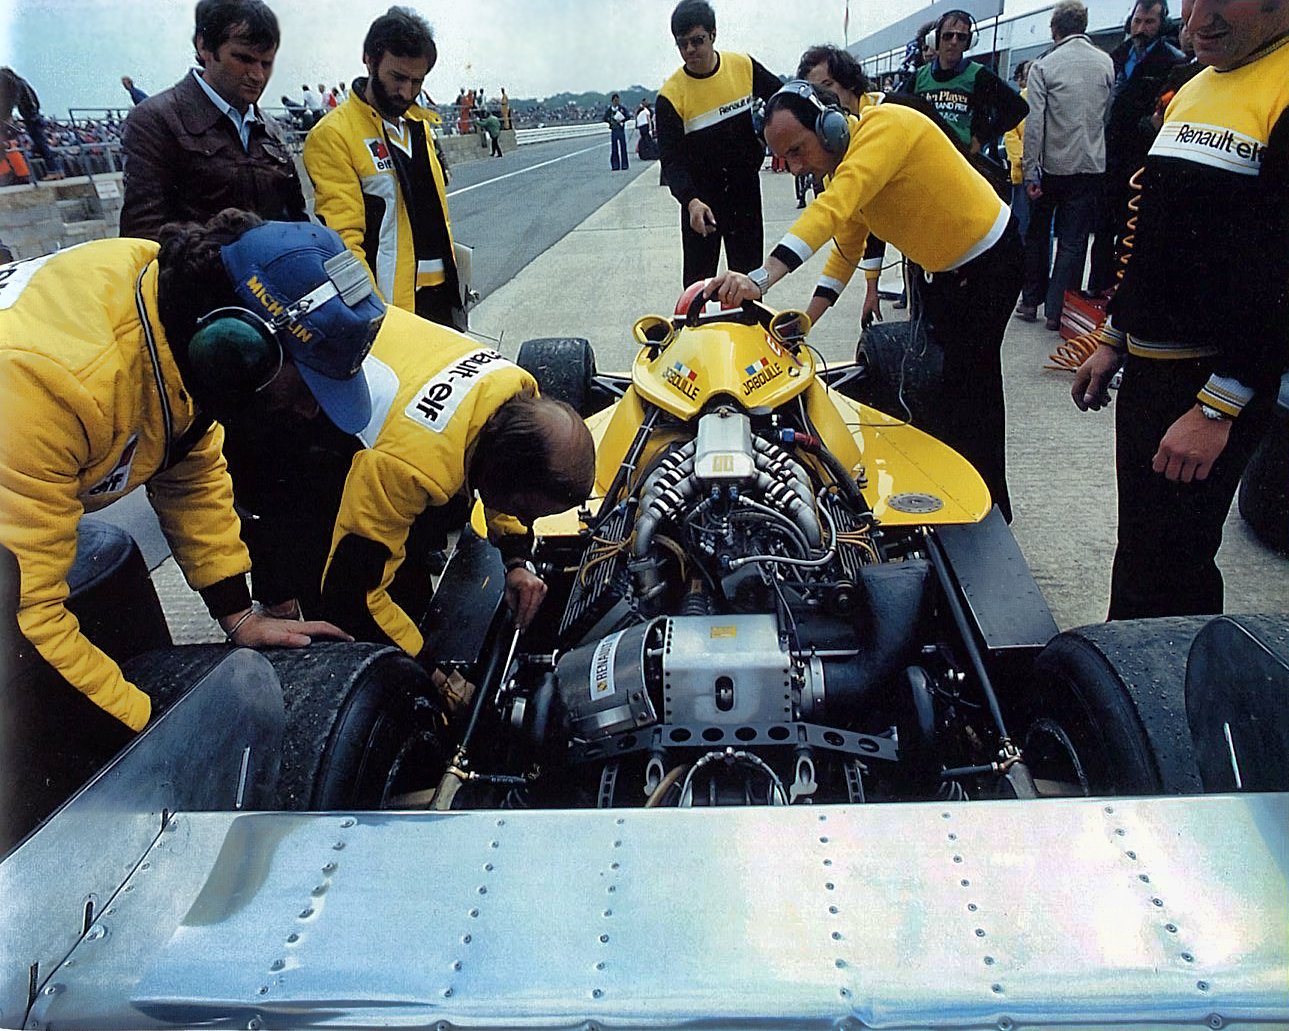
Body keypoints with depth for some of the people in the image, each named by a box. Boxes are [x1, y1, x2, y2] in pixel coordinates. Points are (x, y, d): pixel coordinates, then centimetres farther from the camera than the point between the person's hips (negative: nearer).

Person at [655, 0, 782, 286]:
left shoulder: (744, 66, -7)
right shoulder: (670, 96, -16)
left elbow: (780, 97, 10)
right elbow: (671, 159, -19)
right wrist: (691, 201, -34)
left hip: (746, 186, 3)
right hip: (700, 195, -2)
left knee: (749, 270, 10)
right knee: (699, 277, 1)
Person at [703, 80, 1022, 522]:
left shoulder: (884, 126, -30)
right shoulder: (841, 165, -1)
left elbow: (832, 209, -44)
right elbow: (846, 249, 6)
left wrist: (762, 277, -54)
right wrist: (806, 320, -6)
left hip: (987, 261, -9)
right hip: (939, 269, 9)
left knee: (968, 391, -7)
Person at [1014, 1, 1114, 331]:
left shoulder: (1044, 66, -7)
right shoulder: (1106, 63, 3)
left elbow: (1034, 123, -13)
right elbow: (1109, 114, 8)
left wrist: (1030, 173, -12)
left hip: (1051, 165, -1)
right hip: (1091, 166, 2)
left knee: (1037, 234, 14)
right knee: (1073, 240, 3)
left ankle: (1030, 301, 19)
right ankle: (1057, 310, 2)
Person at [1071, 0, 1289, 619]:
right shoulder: (1192, 90, 14)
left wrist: (1217, 409, -21)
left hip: (1216, 384, -9)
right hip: (1148, 364, 9)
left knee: (1166, 568, -4)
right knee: (1138, 543, 18)